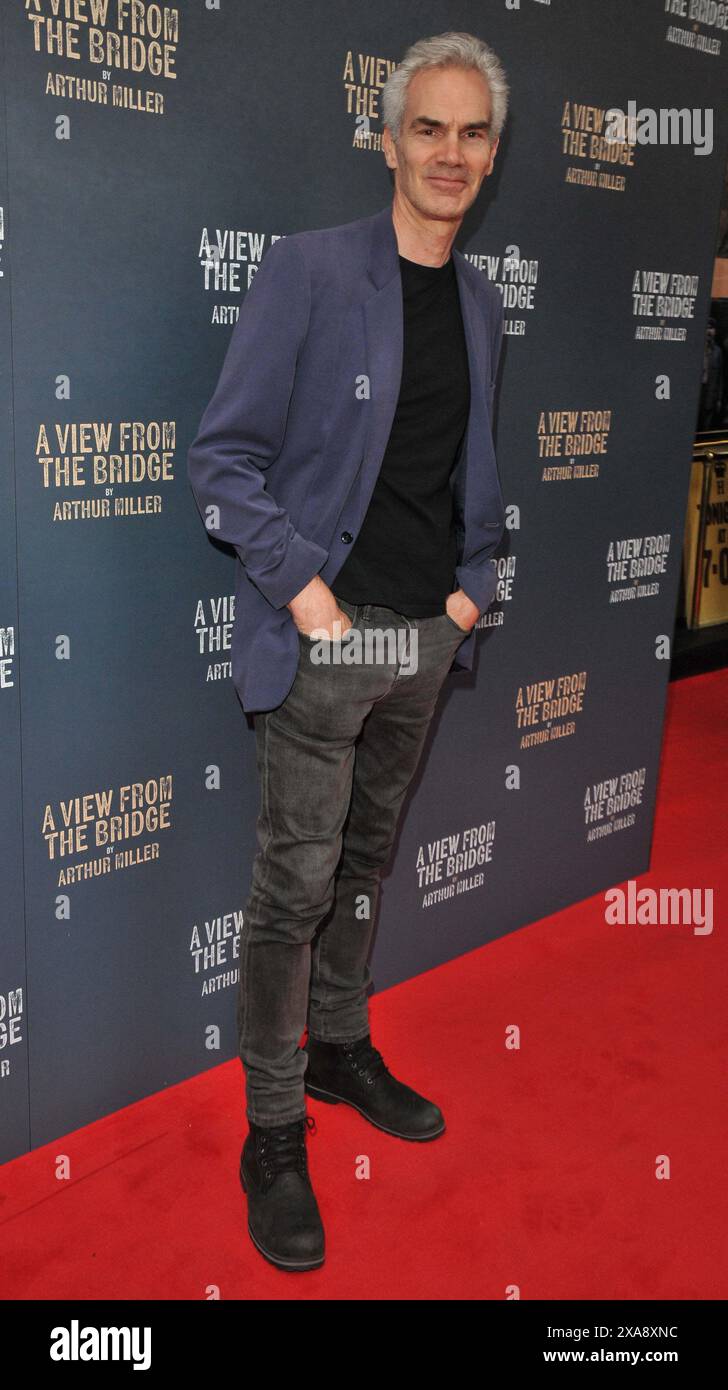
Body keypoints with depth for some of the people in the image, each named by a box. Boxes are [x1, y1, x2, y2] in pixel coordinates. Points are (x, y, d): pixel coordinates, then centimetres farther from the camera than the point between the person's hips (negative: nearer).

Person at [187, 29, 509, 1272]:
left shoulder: (480, 302, 11)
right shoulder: (308, 271, -9)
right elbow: (221, 459, -10)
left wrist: (474, 580, 8)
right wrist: (301, 585, -16)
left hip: (428, 639, 6)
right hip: (327, 638, -6)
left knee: (363, 862, 18)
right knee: (295, 886, 0)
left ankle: (340, 1051, 37)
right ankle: (273, 1133, 15)